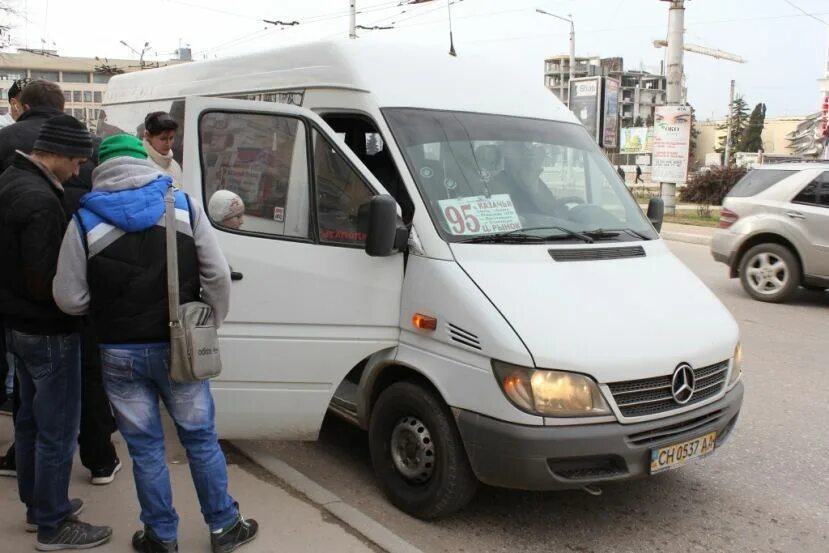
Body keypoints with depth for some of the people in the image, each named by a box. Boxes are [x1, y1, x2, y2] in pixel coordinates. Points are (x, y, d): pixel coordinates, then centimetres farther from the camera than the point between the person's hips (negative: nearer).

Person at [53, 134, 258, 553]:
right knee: (201, 439, 15)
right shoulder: (184, 205, -2)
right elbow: (217, 276, -6)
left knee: (145, 448, 13)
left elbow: (69, 299, -4)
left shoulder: (85, 220, -5)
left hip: (121, 354, -1)